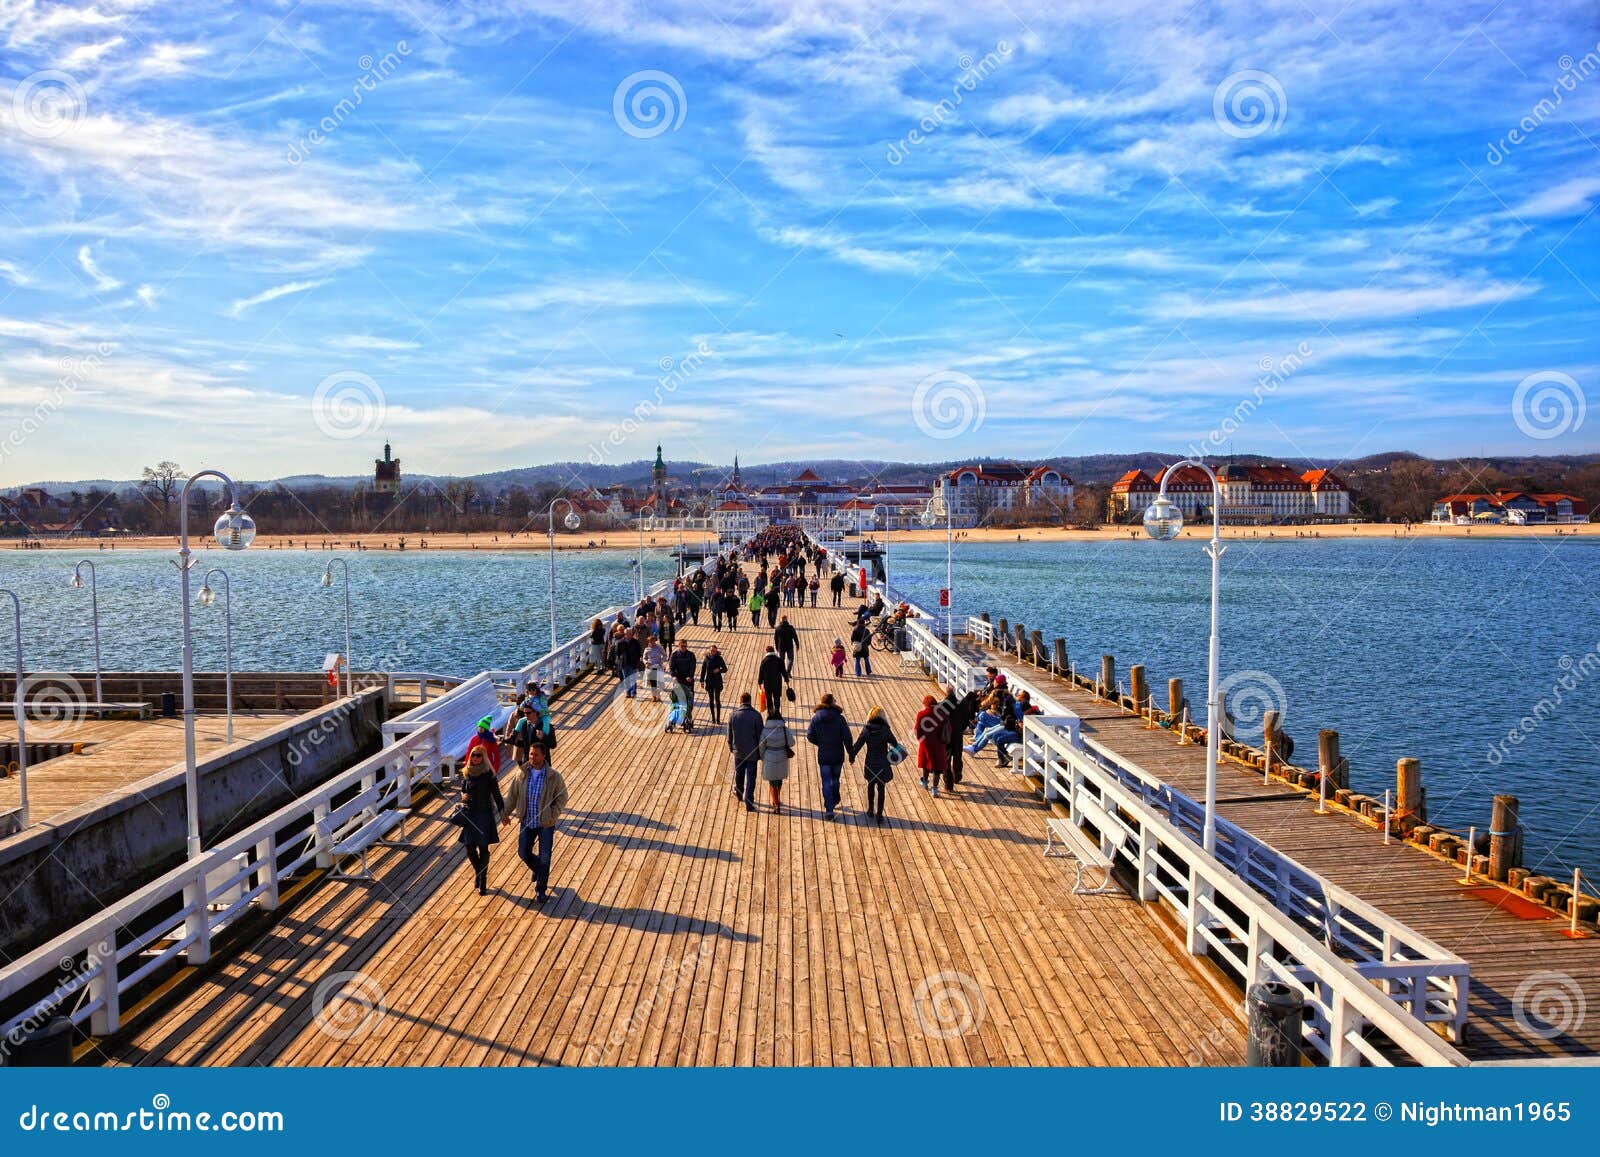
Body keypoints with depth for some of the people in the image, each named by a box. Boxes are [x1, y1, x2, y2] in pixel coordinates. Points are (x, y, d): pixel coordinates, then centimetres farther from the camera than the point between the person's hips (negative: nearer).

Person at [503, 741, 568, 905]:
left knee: (544, 858, 1)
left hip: (546, 824, -3)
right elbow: (513, 795, 8)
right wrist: (506, 813, 7)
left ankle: (541, 891, 17)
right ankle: (538, 870, 42)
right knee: (523, 853, 9)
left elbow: (562, 798, -5)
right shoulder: (522, 774, -4)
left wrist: (552, 816, -15)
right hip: (527, 822, 3)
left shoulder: (554, 776, -13)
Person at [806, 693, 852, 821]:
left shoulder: (816, 718, -7)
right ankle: (835, 801, 41)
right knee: (835, 779, 22)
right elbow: (847, 737, -12)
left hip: (823, 755, 0)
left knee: (826, 782, 5)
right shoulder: (839, 718, -11)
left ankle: (829, 810, -1)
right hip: (838, 755, 0)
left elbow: (810, 737, -2)